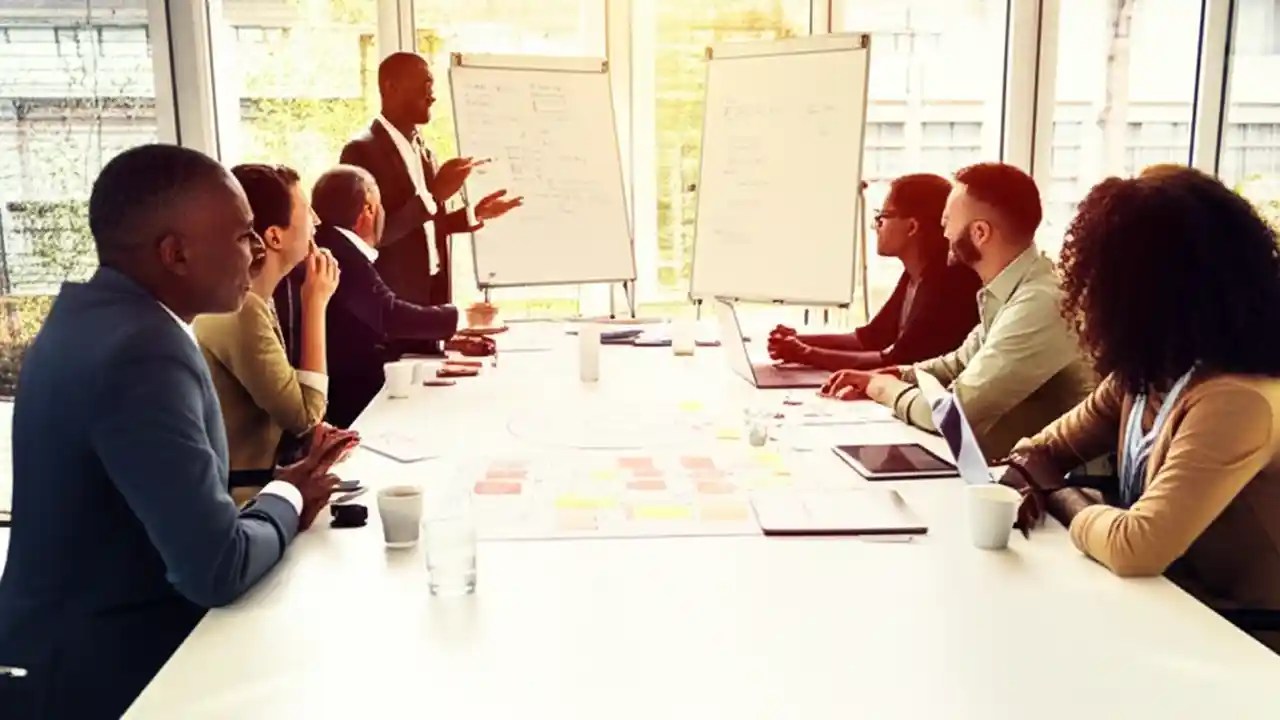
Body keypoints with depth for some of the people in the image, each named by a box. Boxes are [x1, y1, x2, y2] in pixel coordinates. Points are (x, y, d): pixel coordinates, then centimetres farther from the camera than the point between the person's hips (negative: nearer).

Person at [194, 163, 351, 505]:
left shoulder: (251, 299, 8)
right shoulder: (241, 309, -23)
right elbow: (306, 415, -21)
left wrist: (315, 430, -2)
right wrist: (315, 303, -17)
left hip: (263, 475, 9)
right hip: (244, 492, -9)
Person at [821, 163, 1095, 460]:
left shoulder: (1038, 304, -26)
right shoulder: (1007, 290, 3)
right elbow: (962, 362, 18)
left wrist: (886, 388, -8)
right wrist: (885, 377, 4)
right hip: (1005, 460, 8)